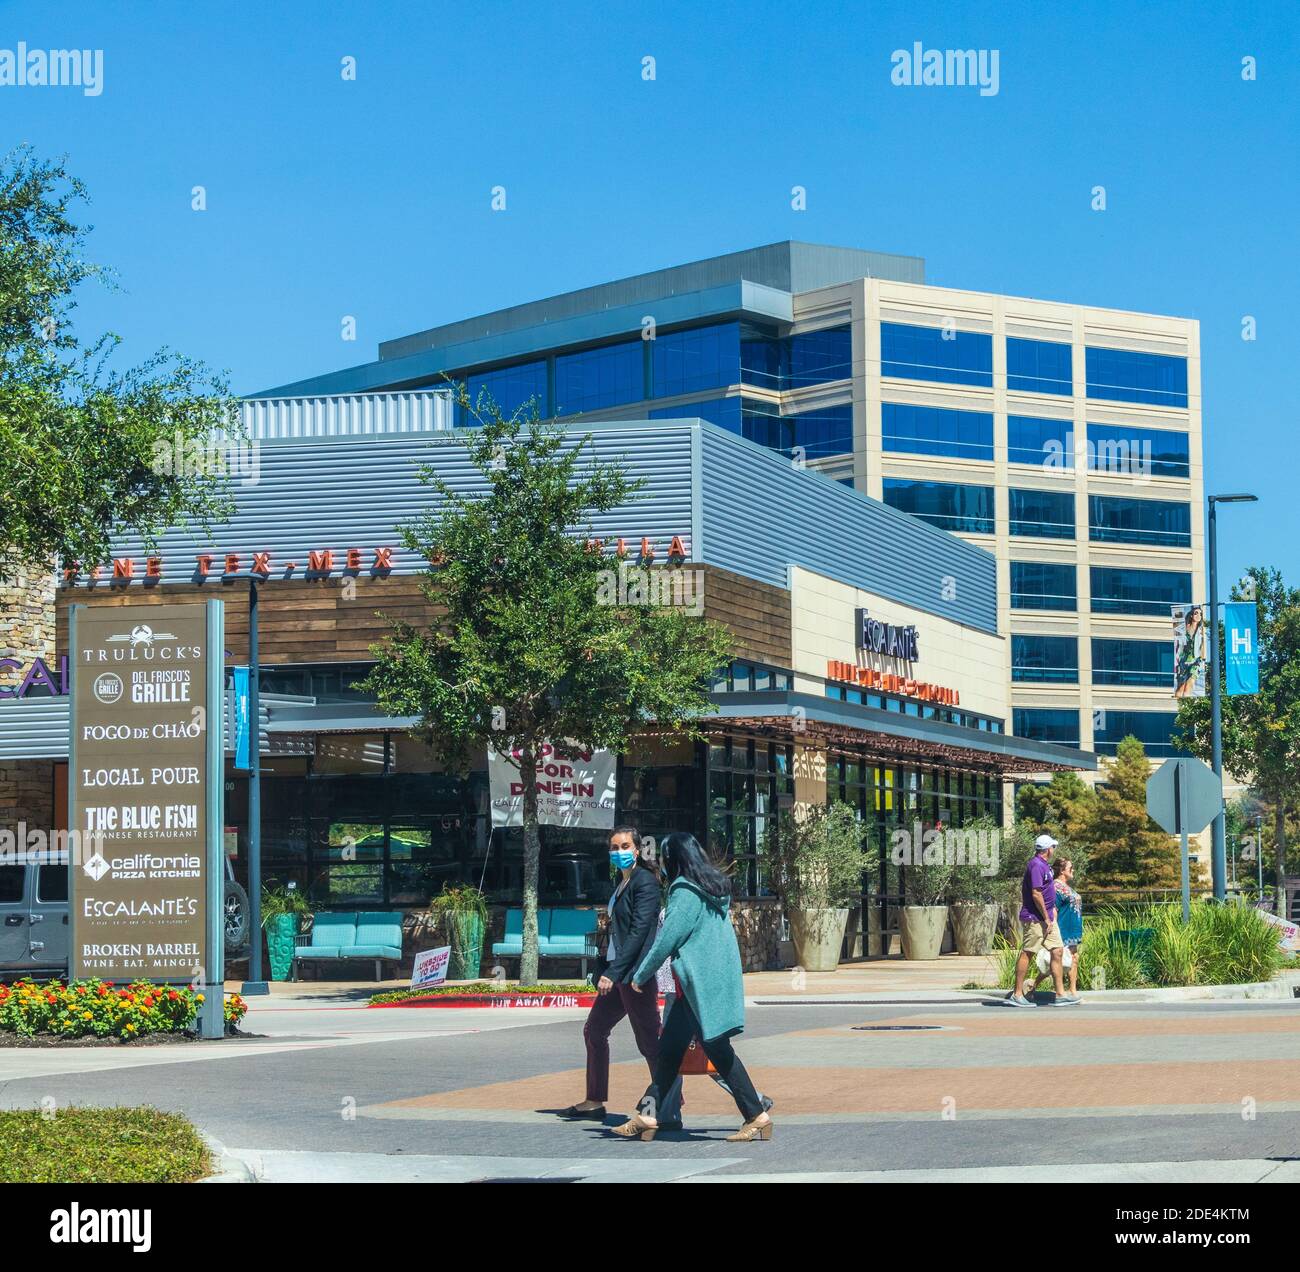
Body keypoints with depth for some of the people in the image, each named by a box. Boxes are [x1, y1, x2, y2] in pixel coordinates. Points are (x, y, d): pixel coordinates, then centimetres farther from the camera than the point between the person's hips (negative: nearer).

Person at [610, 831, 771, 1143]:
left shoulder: (684, 892, -14)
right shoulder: (715, 888, 14)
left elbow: (666, 940, -14)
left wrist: (640, 976, -4)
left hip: (701, 984, -9)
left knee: (718, 1049, -6)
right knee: (669, 1047, 10)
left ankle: (757, 1117, -4)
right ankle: (647, 1116, 11)